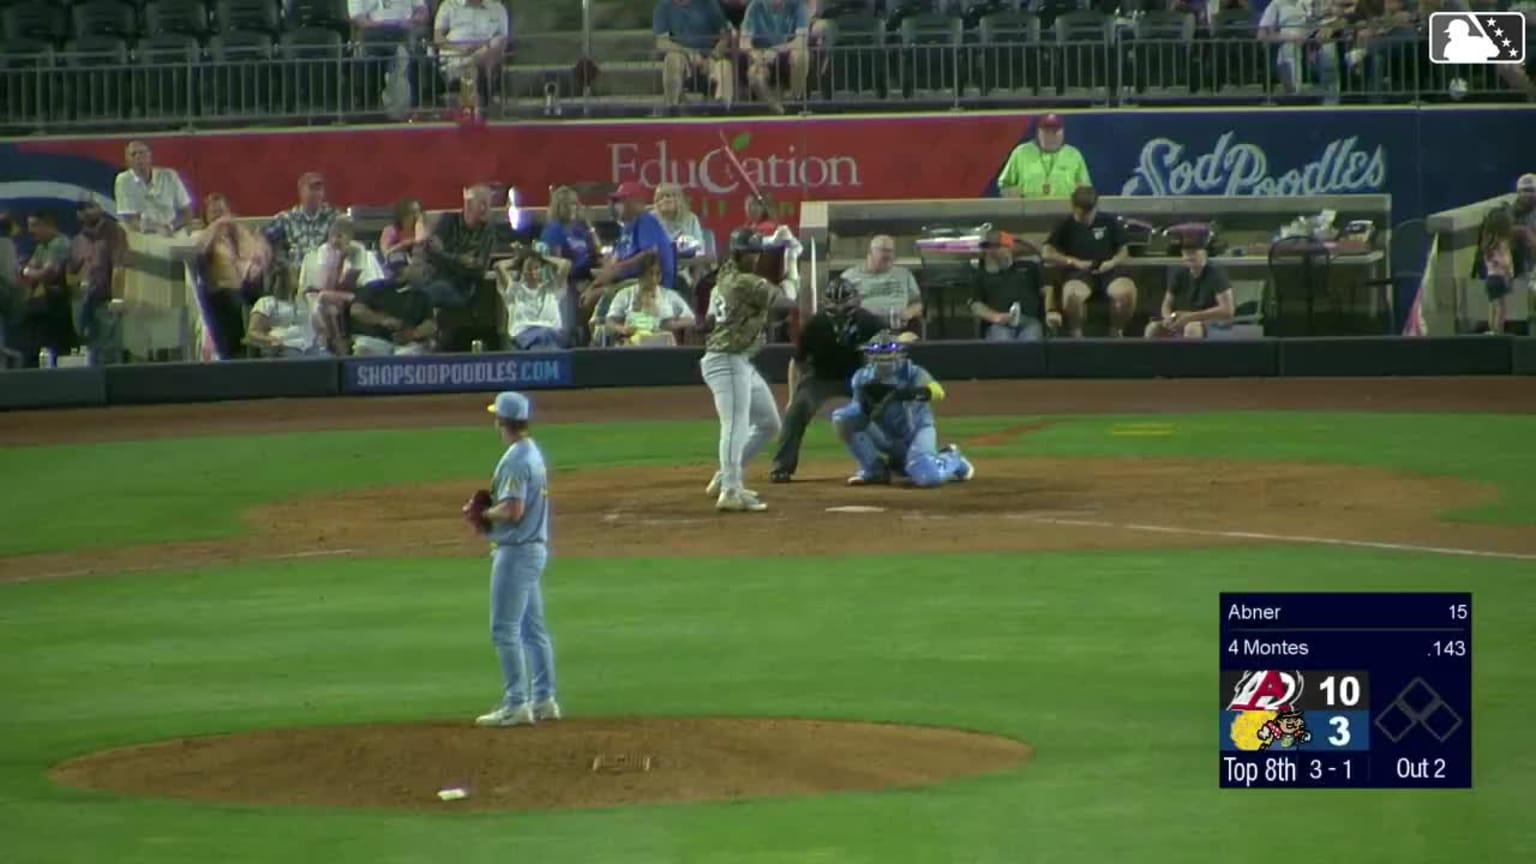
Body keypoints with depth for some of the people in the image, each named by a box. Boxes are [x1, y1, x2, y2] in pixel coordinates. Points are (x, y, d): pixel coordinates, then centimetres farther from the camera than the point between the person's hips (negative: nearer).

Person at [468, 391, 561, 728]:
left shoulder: (515, 460, -19)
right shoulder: (534, 453, 13)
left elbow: (513, 510, -27)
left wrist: (482, 514, -10)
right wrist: (488, 512, 8)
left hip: (516, 551, -10)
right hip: (535, 547, 10)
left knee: (505, 629, -7)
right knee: (533, 627, 14)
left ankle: (516, 705, -7)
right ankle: (543, 700, 17)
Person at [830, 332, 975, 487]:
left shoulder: (912, 373, -19)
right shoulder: (864, 378, -8)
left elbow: (937, 391, -38)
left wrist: (911, 393, -56)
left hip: (915, 433, -4)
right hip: (886, 438, 4)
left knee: (927, 477, -31)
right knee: (841, 418, -14)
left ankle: (952, 460, 8)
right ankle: (874, 469, 0)